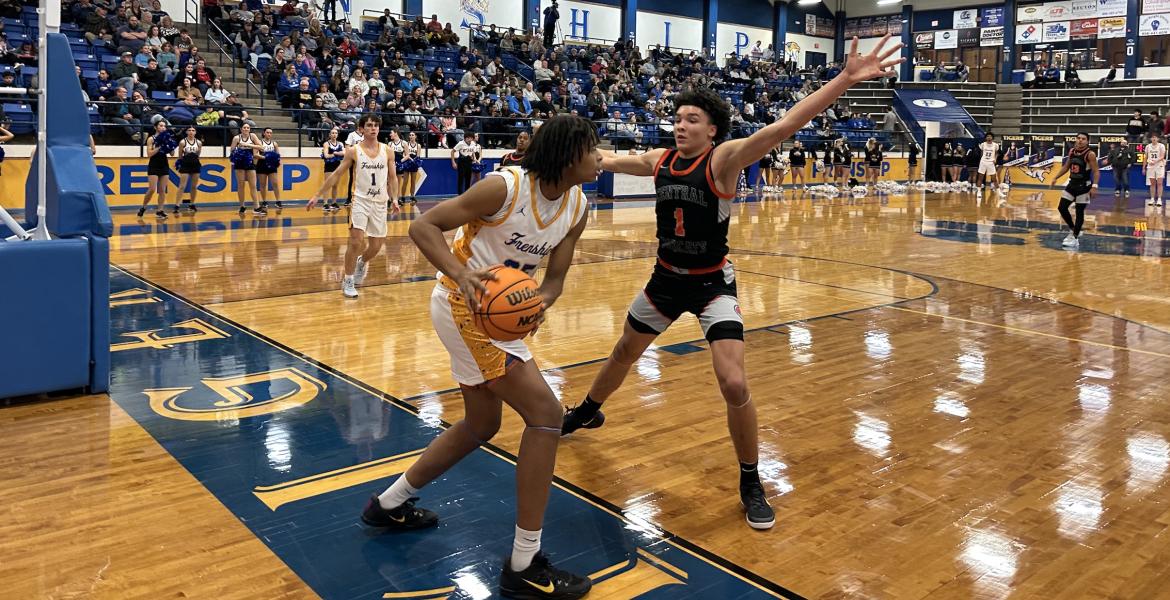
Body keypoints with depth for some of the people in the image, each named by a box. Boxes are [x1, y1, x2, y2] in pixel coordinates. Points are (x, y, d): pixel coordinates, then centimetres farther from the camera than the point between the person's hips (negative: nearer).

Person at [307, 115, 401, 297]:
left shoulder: (387, 151, 3)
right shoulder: (353, 151, -3)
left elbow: (392, 177, 10)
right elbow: (336, 174, 1)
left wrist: (394, 199, -3)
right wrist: (317, 195, -2)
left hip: (380, 203, 3)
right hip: (360, 200, -3)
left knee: (376, 245, 7)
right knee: (356, 240, -15)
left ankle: (362, 262, 41)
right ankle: (348, 281, 0)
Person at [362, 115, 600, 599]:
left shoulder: (578, 207, -1)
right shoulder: (506, 186, -22)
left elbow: (554, 277, 1)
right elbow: (423, 226, -19)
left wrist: (535, 305, -21)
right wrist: (462, 274, -34)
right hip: (464, 303, -9)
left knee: (481, 425, 20)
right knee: (545, 413, -15)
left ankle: (389, 505, 38)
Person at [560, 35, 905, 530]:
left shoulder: (723, 159, -19)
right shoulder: (659, 161, -3)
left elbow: (784, 127, -33)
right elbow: (608, 161, 16)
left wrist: (846, 79, -44)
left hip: (712, 284, -5)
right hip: (666, 279, 5)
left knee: (734, 385, -16)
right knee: (624, 353, 23)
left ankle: (751, 484, 5)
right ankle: (587, 412, 53)